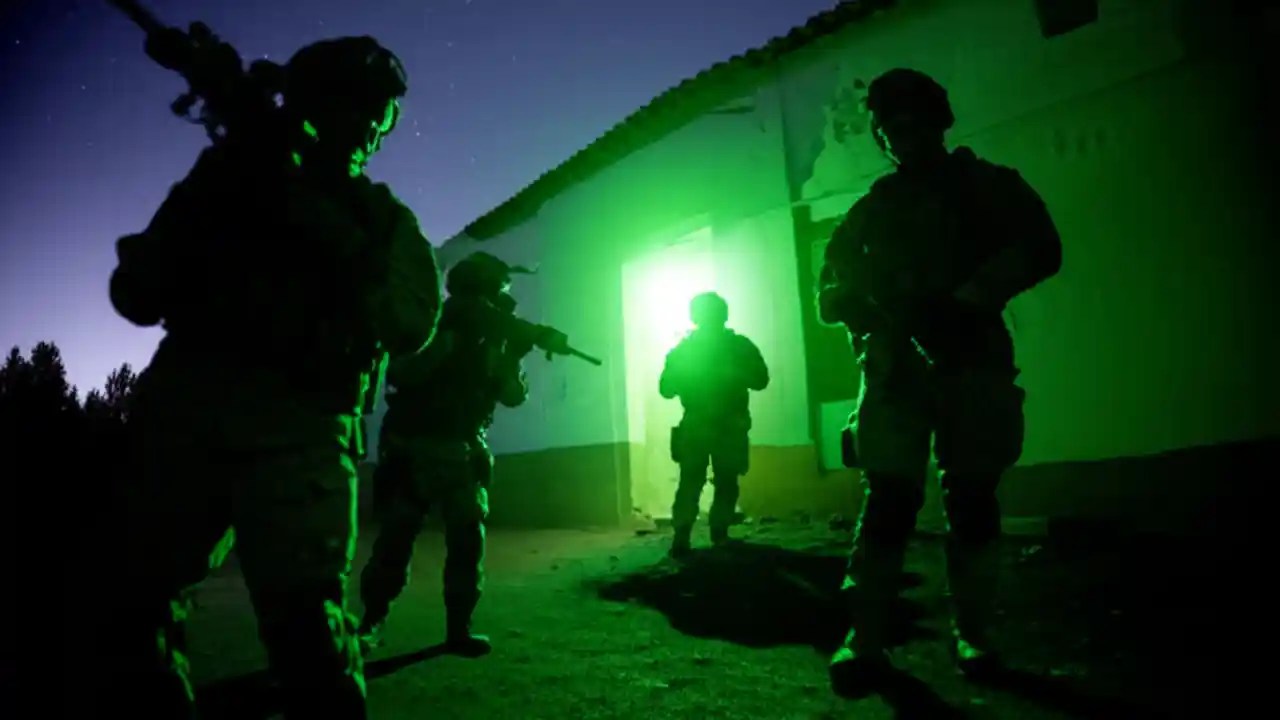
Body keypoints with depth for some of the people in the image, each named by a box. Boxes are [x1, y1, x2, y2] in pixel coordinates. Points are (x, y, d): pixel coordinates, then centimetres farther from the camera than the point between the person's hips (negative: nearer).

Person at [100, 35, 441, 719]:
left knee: (305, 617, -14)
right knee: (137, 605, 10)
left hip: (295, 432, -3)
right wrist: (202, 199, -5)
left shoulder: (378, 218, 13)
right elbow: (138, 297, 12)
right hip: (184, 413, 3)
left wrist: (323, 217, -12)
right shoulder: (232, 177, 17)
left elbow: (411, 325, -5)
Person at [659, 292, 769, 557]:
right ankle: (681, 538, -11)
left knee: (727, 483, 3)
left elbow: (760, 380, -3)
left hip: (730, 427, 2)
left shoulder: (739, 346, 5)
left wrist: (731, 372, -19)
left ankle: (720, 534, 15)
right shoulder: (683, 349, 3)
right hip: (695, 427, -1)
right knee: (690, 483, -10)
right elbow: (666, 388, -2)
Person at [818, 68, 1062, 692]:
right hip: (895, 372, 1)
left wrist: (964, 300, -16)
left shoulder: (987, 186, 13)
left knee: (970, 501, 3)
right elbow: (830, 296, 15)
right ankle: (864, 639, -5)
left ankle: (972, 634, 16)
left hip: (972, 366, 0)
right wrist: (854, 299, -10)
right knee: (887, 501, -8)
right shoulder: (870, 209, 18)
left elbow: (1041, 250, -2)